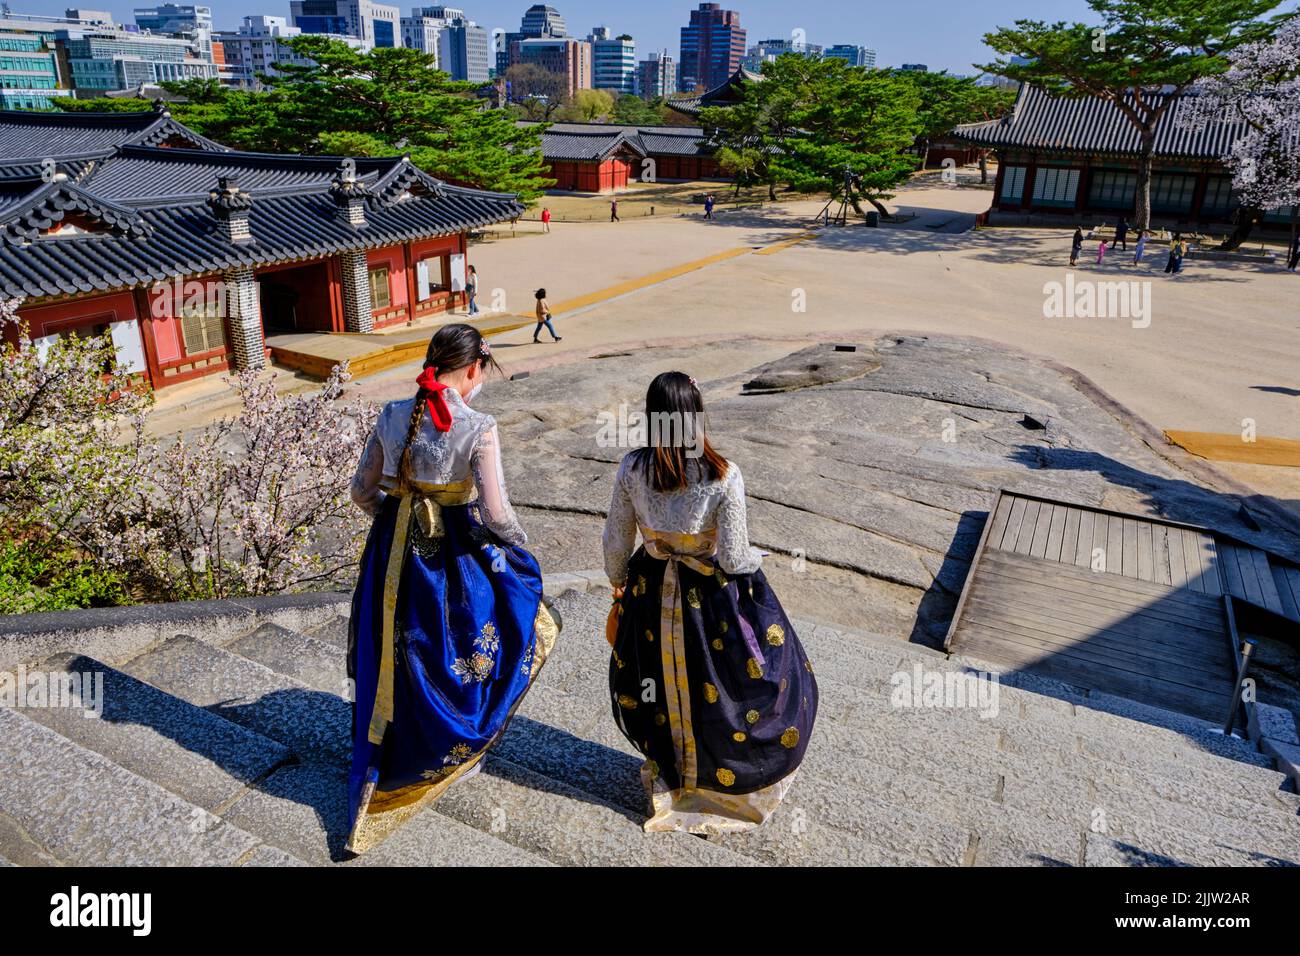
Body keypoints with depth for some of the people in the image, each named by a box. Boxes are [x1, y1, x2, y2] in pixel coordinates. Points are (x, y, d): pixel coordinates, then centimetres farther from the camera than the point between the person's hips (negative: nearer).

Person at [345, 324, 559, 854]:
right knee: (461, 650, 19)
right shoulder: (478, 428, -18)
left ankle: (384, 762, 40)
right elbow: (495, 511, -21)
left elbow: (362, 490, 3)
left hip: (395, 552, 5)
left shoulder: (391, 416, -4)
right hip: (456, 555, -4)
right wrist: (516, 542, -1)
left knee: (396, 658, 21)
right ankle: (452, 755, 35)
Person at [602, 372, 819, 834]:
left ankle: (668, 771, 47)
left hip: (653, 593, 3)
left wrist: (618, 581, 15)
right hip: (713, 599, -3)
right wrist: (756, 557, 4)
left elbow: (616, 540, -4)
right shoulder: (724, 476, -25)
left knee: (659, 683, 25)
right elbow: (734, 559, -19)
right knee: (714, 686, 21)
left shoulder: (631, 469, -16)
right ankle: (721, 779, 40)